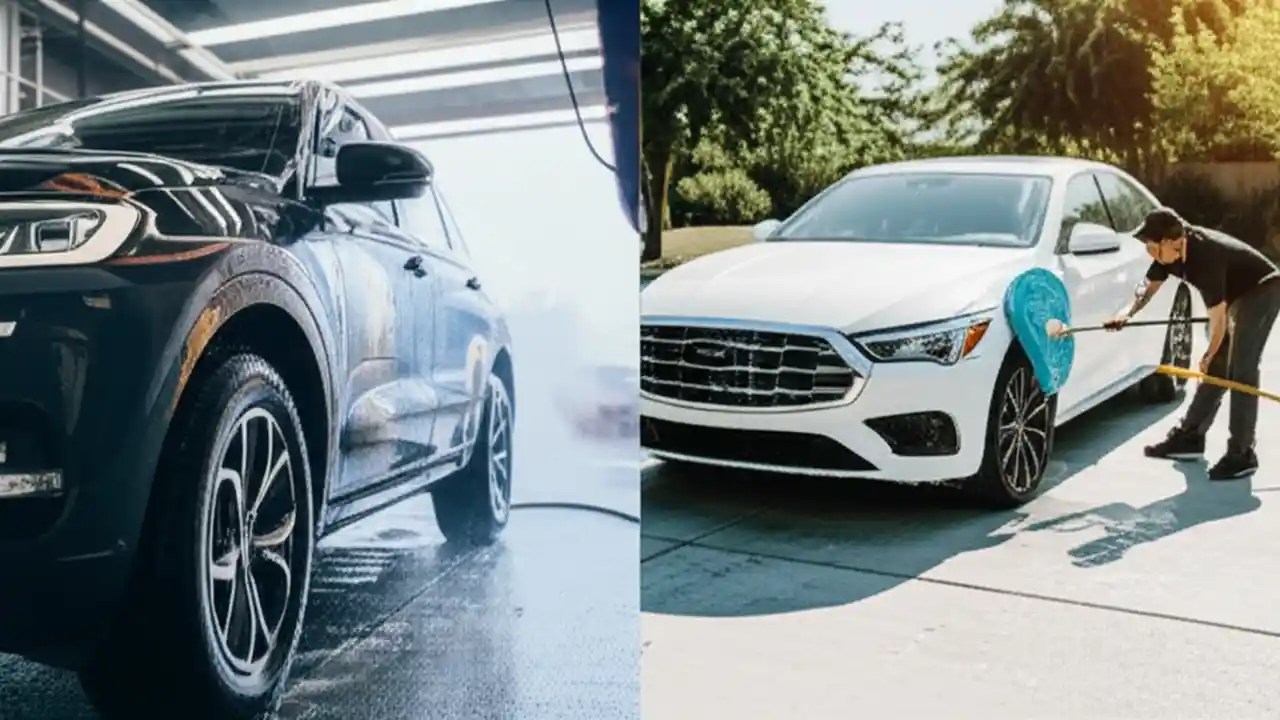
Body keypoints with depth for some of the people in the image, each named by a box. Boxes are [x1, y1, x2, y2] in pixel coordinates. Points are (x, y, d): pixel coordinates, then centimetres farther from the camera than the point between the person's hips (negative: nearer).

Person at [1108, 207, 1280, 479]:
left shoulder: (1206, 255, -35)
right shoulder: (1170, 252, -11)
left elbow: (1218, 316, -28)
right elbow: (1151, 287, 4)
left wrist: (1208, 356, -14)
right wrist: (1128, 313, -15)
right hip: (1234, 294, 9)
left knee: (1241, 372, -16)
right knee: (1216, 369, 12)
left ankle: (1241, 454, -14)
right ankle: (1189, 436, 19)